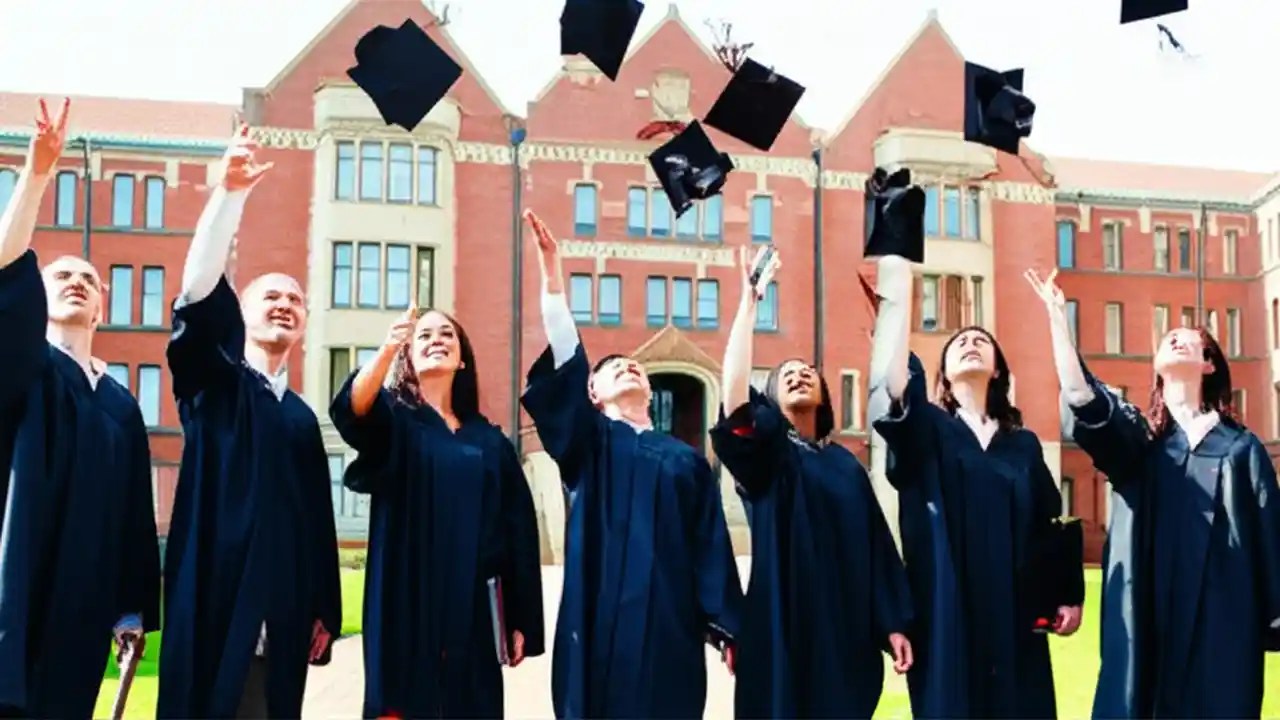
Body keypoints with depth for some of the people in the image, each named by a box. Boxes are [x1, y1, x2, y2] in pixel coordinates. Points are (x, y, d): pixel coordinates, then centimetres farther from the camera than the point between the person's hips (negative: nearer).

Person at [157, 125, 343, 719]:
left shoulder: (302, 417, 18)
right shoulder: (211, 382, 6)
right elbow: (200, 294, -12)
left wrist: (325, 610, 11)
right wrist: (231, 191, -23)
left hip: (280, 621, 4)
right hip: (213, 608, -4)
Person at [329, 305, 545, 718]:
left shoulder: (491, 441, 13)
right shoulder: (393, 420, 5)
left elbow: (518, 532, 10)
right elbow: (352, 409, -20)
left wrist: (521, 619, 4)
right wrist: (388, 349, -39)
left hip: (472, 608, 3)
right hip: (407, 605, -2)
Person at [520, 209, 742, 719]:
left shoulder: (686, 460, 17)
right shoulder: (587, 443, 10)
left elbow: (711, 545, 11)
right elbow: (563, 363, -3)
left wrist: (723, 623, 2)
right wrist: (551, 273, -13)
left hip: (669, 619, 2)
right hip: (602, 615, -2)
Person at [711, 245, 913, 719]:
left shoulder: (846, 464, 15)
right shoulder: (764, 451, 2)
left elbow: (877, 546, 12)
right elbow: (734, 394, -17)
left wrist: (892, 623, 3)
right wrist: (750, 298, -20)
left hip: (845, 631, 4)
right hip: (782, 627, -4)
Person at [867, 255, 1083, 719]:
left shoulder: (1024, 445, 15)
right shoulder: (925, 429, 4)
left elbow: (1051, 523, 14)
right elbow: (892, 387, -17)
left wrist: (1070, 594, 3)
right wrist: (896, 296, -27)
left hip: (1013, 612, 3)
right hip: (947, 610, -3)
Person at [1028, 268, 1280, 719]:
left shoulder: (1241, 447, 10)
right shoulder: (1135, 437, 10)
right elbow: (1081, 398, -11)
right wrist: (1057, 313, -18)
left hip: (1222, 619, 0)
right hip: (1150, 617, 0)